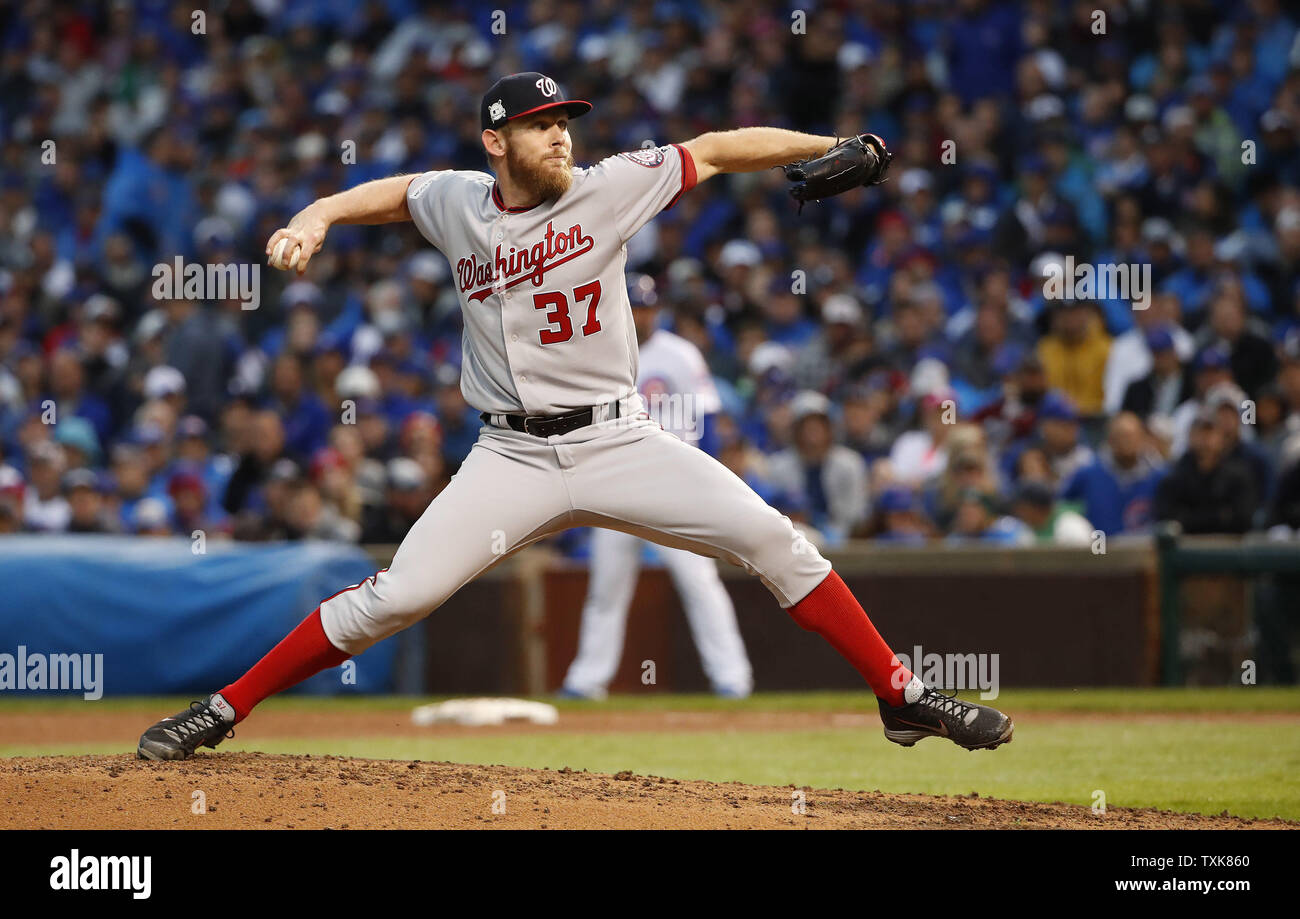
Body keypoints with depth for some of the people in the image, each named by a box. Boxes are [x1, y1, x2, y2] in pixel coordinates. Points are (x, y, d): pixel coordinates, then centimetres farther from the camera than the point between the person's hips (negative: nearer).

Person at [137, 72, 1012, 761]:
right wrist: (314, 220, 5)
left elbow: (716, 152, -2)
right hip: (512, 460, 0)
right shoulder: (457, 202, 3)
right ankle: (224, 709, 2)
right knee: (394, 599, -10)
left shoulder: (607, 188, -3)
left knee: (772, 539, -13)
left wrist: (835, 149, -9)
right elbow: (391, 191, 23)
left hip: (620, 443, 0)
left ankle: (902, 696, -3)